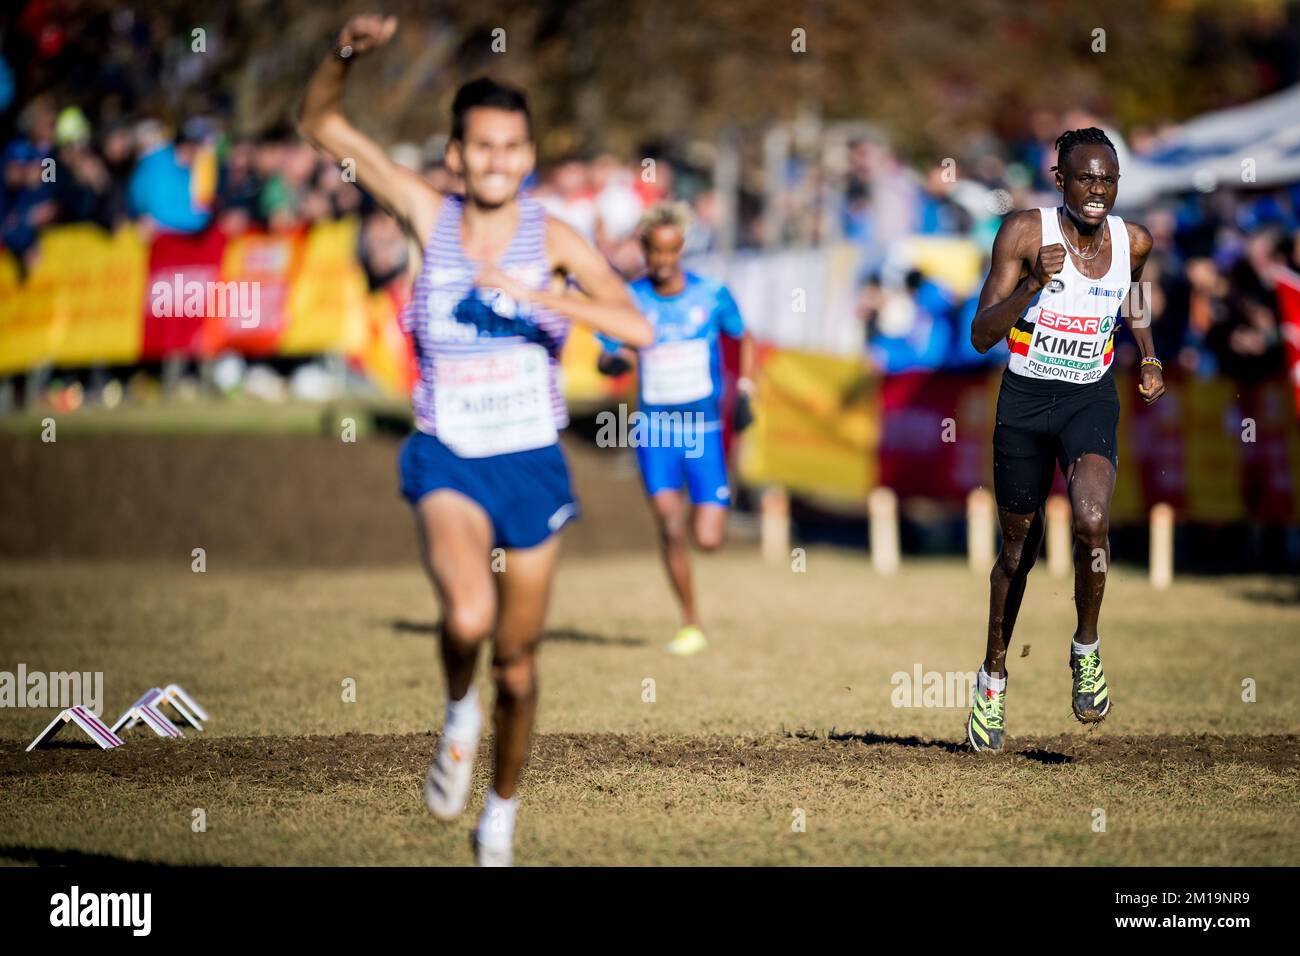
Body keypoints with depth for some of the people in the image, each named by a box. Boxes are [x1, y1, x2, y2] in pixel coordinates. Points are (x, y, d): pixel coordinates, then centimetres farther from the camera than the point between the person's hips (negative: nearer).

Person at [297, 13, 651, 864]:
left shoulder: (551, 238, -7)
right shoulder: (431, 216, -3)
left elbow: (638, 327, -21)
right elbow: (322, 124, 0)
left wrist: (535, 295, -30)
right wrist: (348, 53, -18)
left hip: (532, 464, 1)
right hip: (448, 459, -1)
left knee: (517, 660, 11)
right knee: (469, 615, -30)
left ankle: (502, 814, 35)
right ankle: (459, 711, 4)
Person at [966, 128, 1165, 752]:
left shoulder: (1133, 242, -3)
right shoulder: (1026, 233, -13)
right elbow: (981, 336, -16)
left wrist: (1150, 360, 9)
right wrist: (1034, 284, -29)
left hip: (1091, 399, 1)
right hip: (1026, 397, -1)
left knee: (1091, 521, -27)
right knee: (1018, 547, 11)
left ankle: (1087, 650, -3)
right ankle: (994, 677, 34)